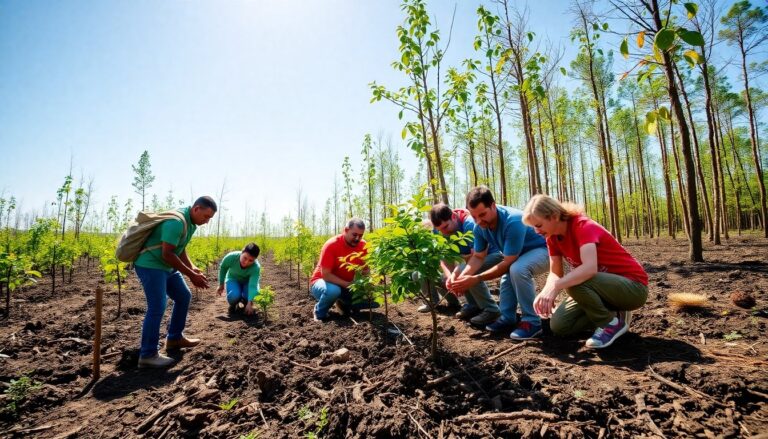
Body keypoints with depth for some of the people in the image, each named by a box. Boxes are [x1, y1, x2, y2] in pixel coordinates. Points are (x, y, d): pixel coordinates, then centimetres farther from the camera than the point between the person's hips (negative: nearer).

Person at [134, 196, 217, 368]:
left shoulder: (190, 222, 5)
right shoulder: (177, 221, -26)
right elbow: (167, 254, -27)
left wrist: (192, 267, -1)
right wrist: (191, 275, -22)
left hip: (166, 266, 10)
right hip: (151, 265, -10)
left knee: (184, 296, 14)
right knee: (157, 307, -12)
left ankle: (174, 338, 26)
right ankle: (147, 355, -2)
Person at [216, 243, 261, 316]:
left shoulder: (256, 268, -37)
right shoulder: (231, 257, -32)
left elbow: (253, 285, -43)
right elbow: (223, 268, -10)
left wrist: (249, 303, -54)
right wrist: (221, 285, -3)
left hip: (248, 281, 0)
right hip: (233, 279, 0)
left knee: (254, 295, -30)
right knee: (234, 296, -32)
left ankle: (245, 302, 7)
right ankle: (234, 304, 6)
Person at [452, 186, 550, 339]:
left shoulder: (513, 221, -36)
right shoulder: (480, 226, -12)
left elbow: (507, 263, -33)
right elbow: (478, 257, -6)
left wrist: (476, 279, -35)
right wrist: (462, 276, -25)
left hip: (543, 249, -9)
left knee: (517, 269, -33)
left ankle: (532, 322, -19)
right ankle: (508, 318, 13)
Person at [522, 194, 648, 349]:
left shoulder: (583, 226, -27)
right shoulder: (553, 237, -3)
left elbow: (590, 268, -43)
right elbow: (555, 273, -5)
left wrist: (555, 287, -50)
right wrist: (546, 293, -26)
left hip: (633, 287, -7)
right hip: (603, 286, 7)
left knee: (575, 283, -35)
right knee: (558, 325, -5)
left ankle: (612, 322, -9)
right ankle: (610, 312, 12)